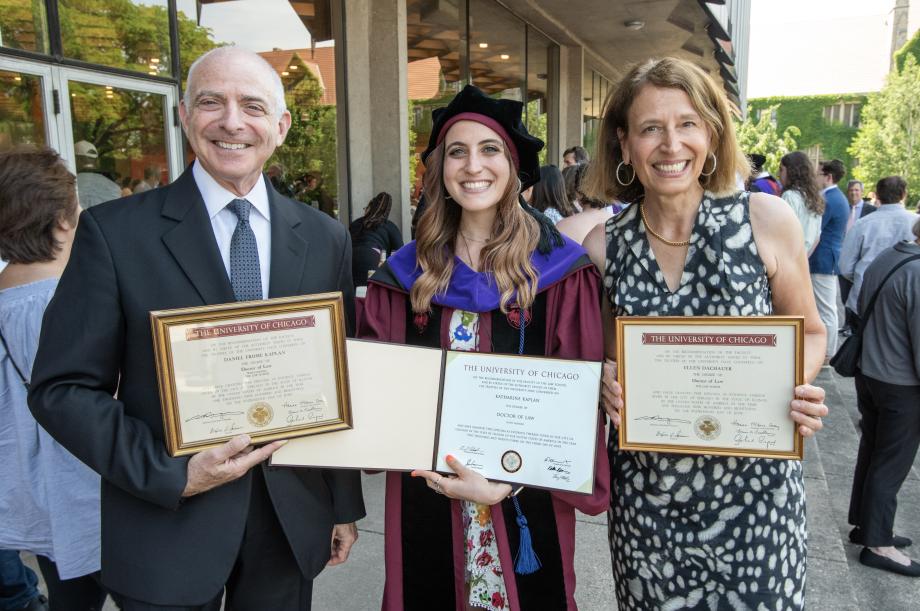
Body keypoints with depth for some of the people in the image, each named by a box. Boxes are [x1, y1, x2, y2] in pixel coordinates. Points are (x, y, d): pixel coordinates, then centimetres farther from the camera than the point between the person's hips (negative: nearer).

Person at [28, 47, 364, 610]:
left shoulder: (326, 239, -1)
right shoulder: (114, 232, -9)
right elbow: (63, 387, -7)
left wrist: (346, 506, 7)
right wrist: (170, 475, -17)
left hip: (294, 522, 3)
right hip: (168, 531, -2)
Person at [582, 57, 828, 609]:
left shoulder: (767, 220, -9)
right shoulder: (603, 245, -6)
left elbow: (808, 333, 4)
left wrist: (799, 391, -15)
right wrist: (606, 386, -13)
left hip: (754, 486, -1)